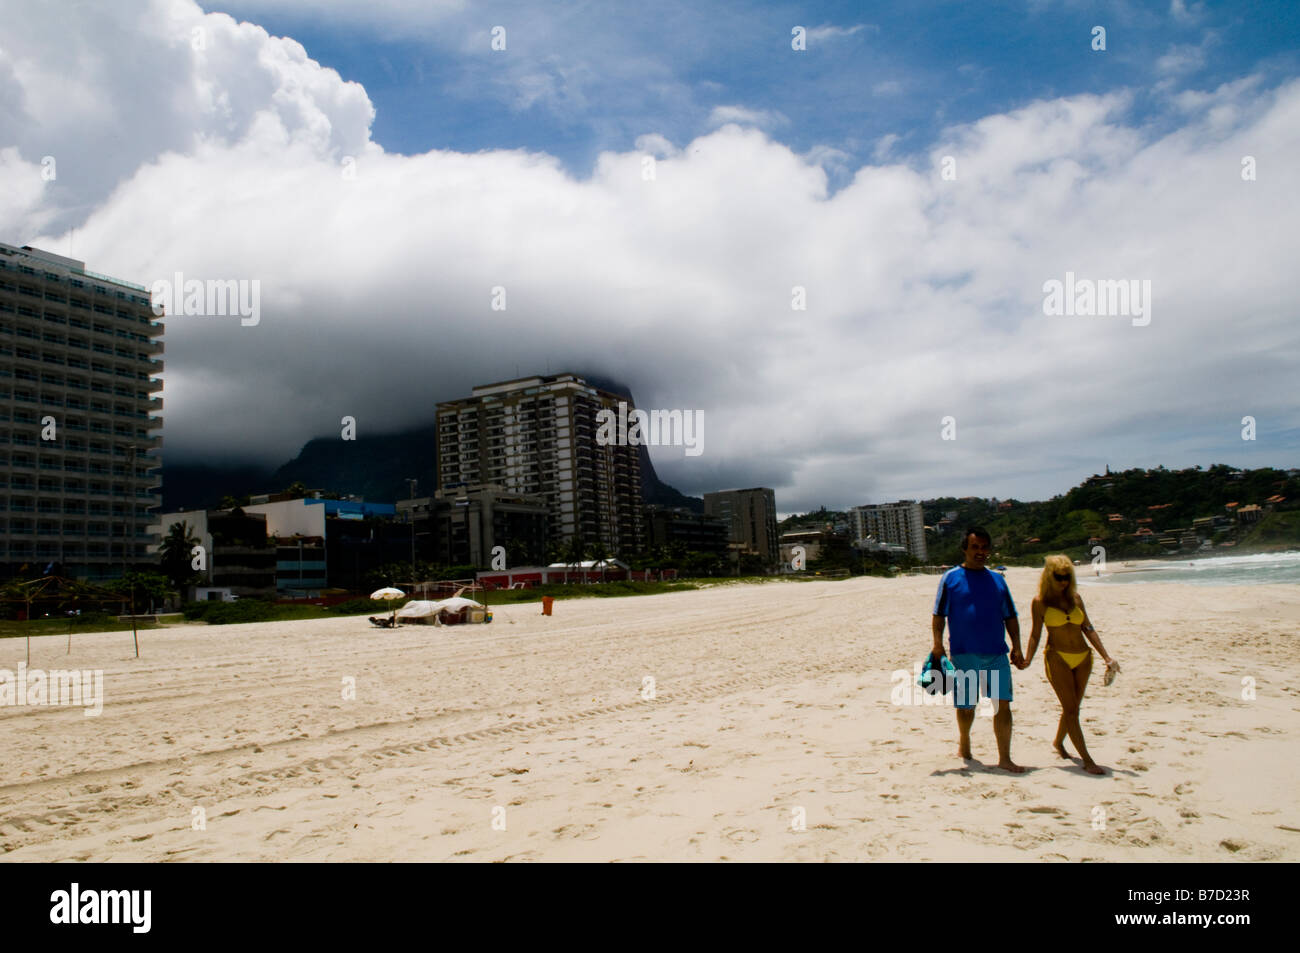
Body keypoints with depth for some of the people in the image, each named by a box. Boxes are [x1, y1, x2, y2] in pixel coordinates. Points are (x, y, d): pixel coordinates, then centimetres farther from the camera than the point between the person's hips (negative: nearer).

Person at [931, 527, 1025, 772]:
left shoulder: (997, 580, 12)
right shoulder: (951, 578, 0)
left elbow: (1010, 616, 16)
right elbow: (938, 615, 0)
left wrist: (1016, 647, 9)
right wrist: (938, 644, -9)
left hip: (996, 653, 3)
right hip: (964, 654, -3)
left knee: (1003, 704, -3)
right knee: (966, 706, 8)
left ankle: (1005, 758, 4)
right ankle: (964, 744, 32)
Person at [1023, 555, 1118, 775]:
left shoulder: (1075, 597, 8)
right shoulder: (1041, 601, -3)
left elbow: (1088, 628, 9)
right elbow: (1035, 634, -1)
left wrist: (1106, 657, 3)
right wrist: (1028, 659, -13)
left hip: (1083, 658, 5)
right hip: (1057, 658, -5)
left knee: (1073, 707, 13)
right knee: (1071, 709, -8)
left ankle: (1058, 742, 36)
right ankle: (1087, 760, -7)